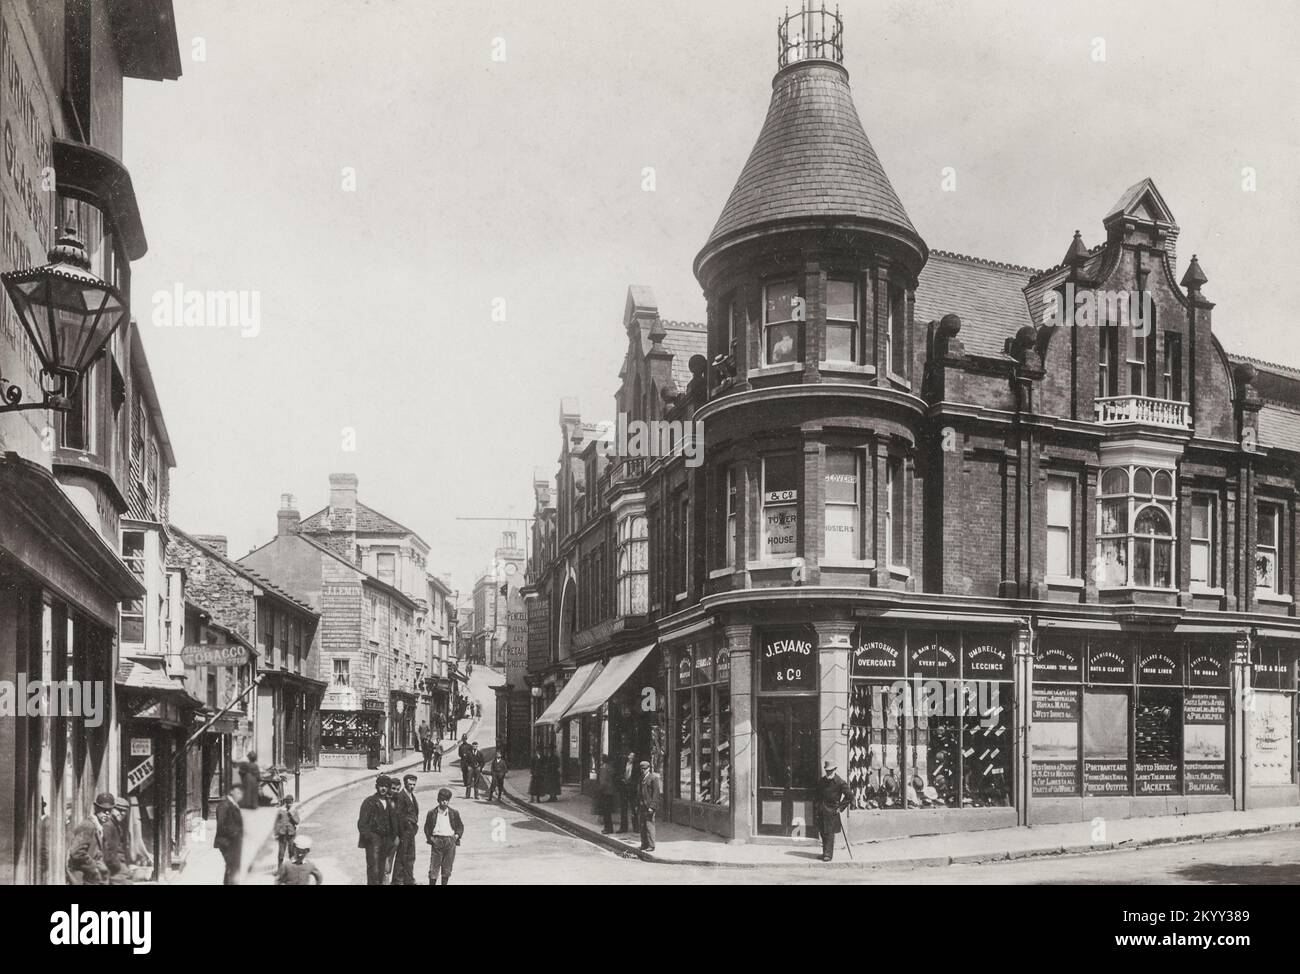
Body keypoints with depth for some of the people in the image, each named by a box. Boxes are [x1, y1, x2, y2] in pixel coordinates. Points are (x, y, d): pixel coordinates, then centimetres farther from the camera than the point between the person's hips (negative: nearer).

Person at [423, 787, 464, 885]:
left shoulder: (454, 813, 7)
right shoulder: (432, 813, 4)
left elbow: (460, 826, 15)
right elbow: (427, 827, 12)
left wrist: (457, 835, -1)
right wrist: (429, 837, -1)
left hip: (450, 841, 1)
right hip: (436, 841, -1)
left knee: (447, 867, 5)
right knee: (434, 866, -3)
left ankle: (444, 883, 15)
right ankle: (432, 883, 4)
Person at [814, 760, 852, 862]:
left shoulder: (840, 783, -9)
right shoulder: (822, 781, 10)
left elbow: (850, 796, -9)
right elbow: (817, 796, 18)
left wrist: (840, 807, -9)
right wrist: (815, 810, 12)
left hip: (831, 811, -6)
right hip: (821, 811, 6)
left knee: (829, 833, -5)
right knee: (823, 833, 10)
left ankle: (828, 854, 0)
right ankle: (825, 853, 20)